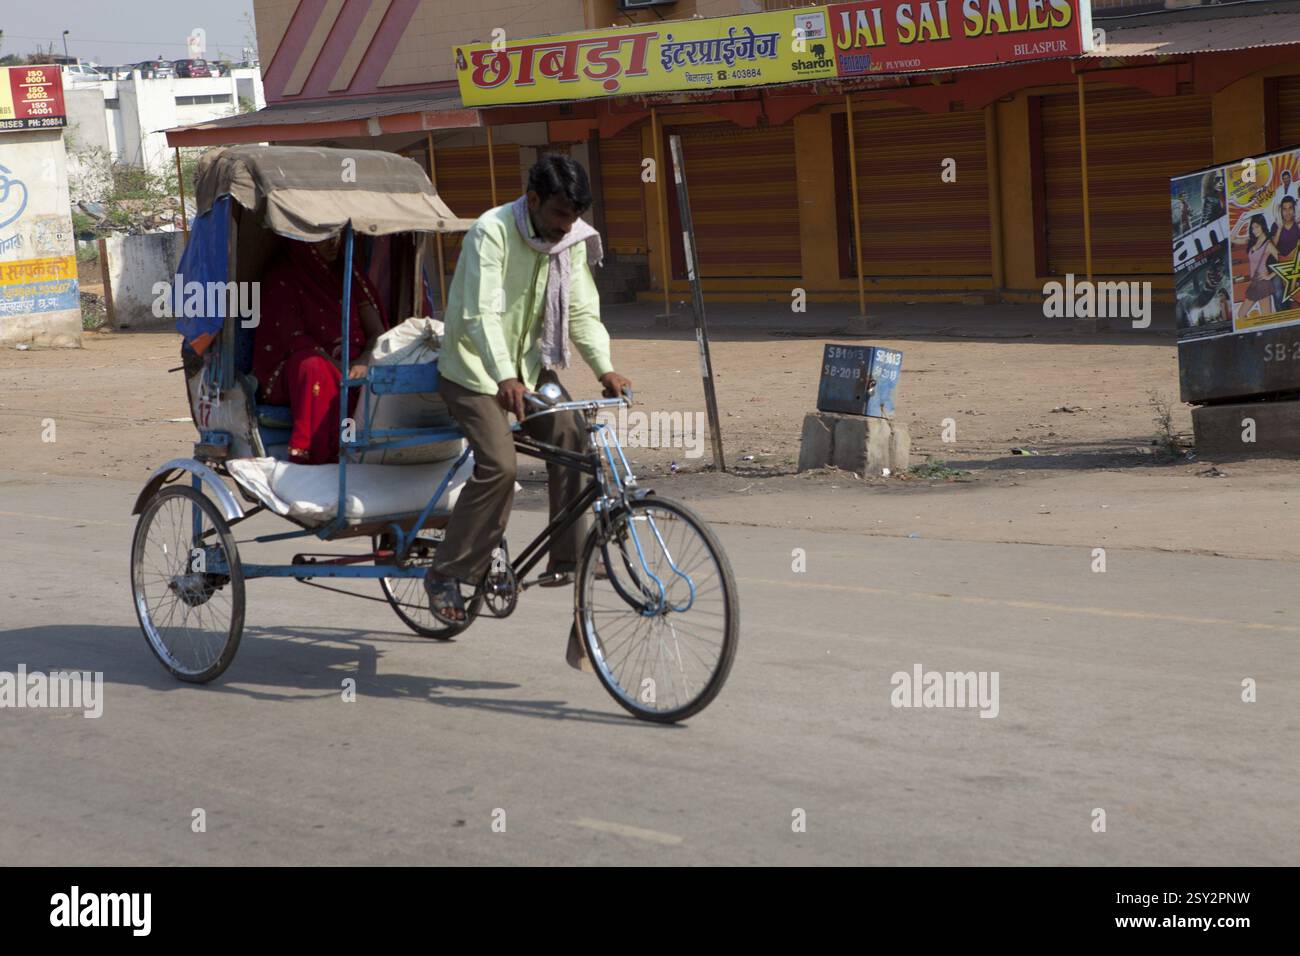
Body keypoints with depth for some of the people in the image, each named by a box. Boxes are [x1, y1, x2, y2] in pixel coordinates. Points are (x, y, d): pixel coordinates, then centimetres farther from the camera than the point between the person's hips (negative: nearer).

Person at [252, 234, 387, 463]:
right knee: (313, 367, -39)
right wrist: (341, 368, -24)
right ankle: (316, 452, -42)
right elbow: (293, 340, -12)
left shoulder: (348, 273, 12)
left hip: (354, 363, 4)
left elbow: (377, 332, 6)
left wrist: (364, 363, -17)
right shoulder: (281, 279, -1)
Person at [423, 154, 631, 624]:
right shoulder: (491, 233, -22)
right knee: (499, 465, -21)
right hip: (475, 367, -6)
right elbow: (481, 314, -32)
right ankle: (446, 575, -9)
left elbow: (583, 312, -2)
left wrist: (604, 368, -19)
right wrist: (505, 378, -46)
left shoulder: (573, 242, -2)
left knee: (573, 440, -15)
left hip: (530, 365, 6)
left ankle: (570, 559, -6)